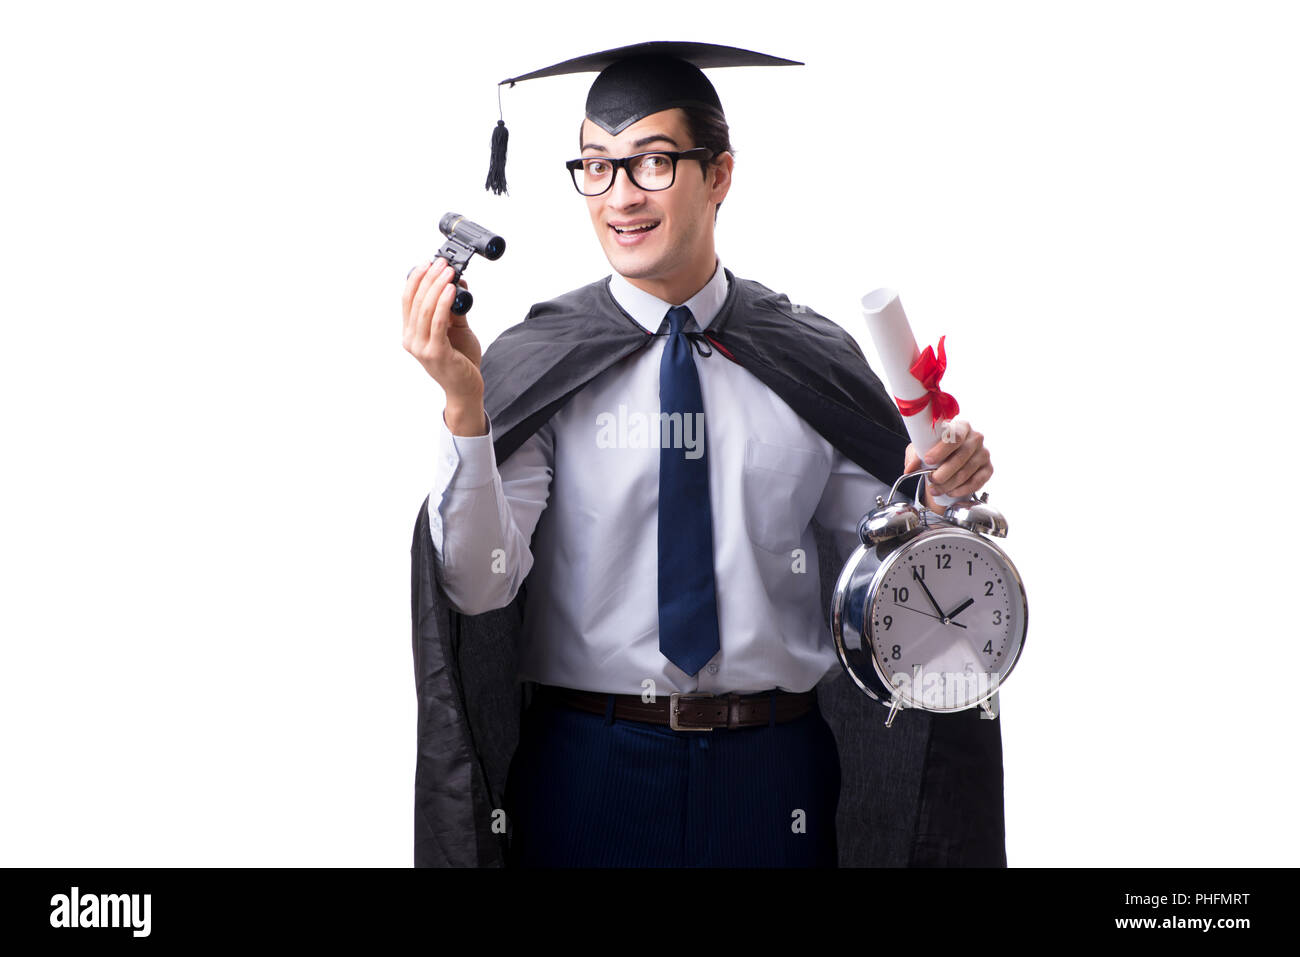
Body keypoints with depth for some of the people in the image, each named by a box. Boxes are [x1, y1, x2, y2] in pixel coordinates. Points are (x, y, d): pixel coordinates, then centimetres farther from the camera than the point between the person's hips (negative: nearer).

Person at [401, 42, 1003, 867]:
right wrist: (463, 406, -25)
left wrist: (934, 502, -13)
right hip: (589, 769, -1)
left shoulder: (815, 363, 2)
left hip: (774, 773, 2)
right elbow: (480, 584, -13)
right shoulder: (536, 367, -3)